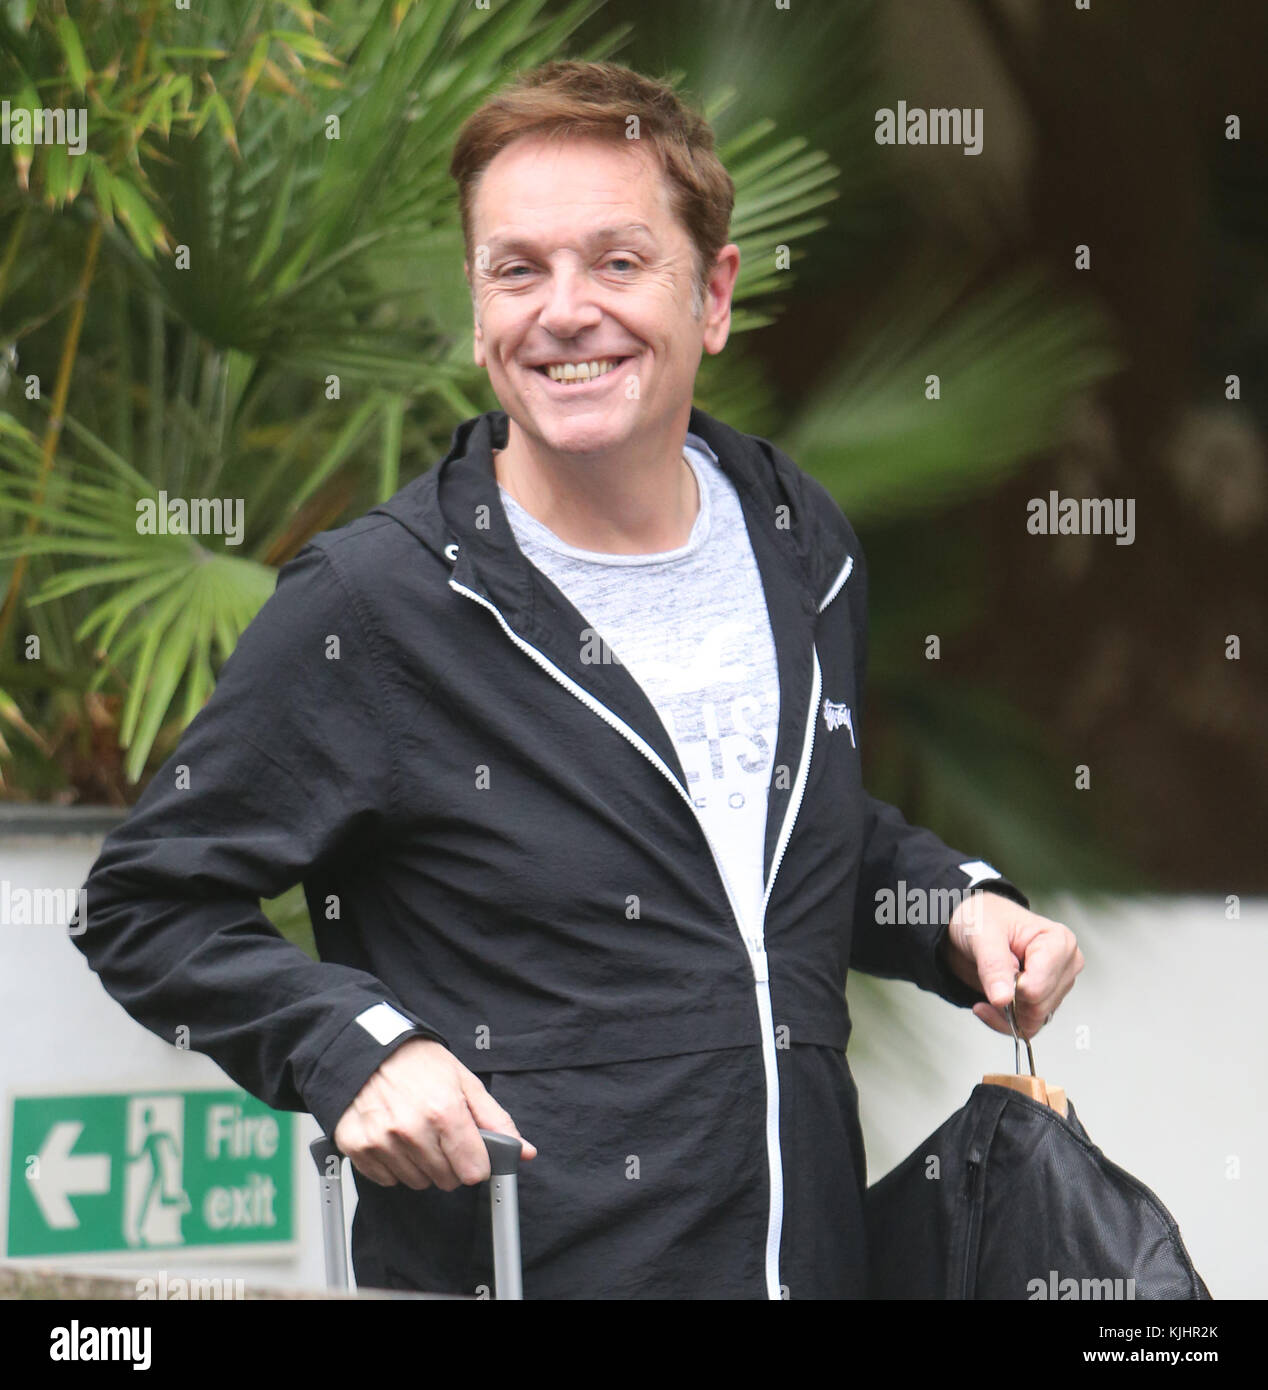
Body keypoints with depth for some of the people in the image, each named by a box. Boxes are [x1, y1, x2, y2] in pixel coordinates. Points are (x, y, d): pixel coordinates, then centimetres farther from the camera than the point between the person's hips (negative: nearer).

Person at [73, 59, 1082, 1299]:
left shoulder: (804, 548, 6)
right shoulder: (369, 603, -12)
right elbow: (148, 906, -6)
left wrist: (959, 908, 4)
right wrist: (355, 1046, -19)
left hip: (813, 1248, 5)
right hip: (510, 1266, -5)